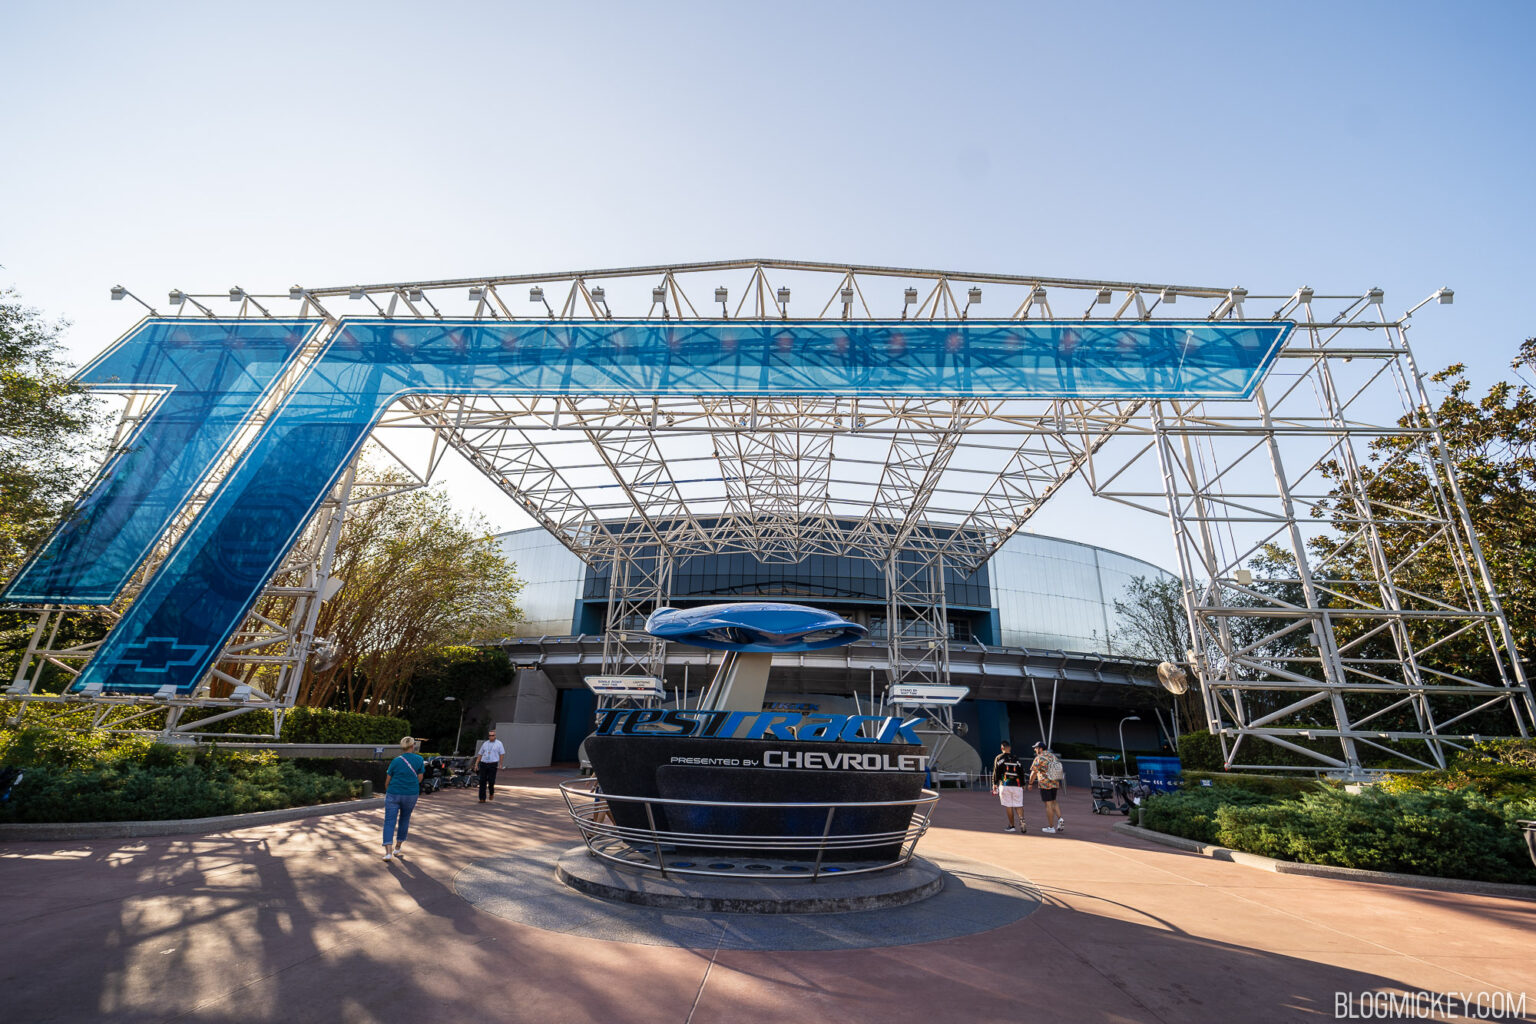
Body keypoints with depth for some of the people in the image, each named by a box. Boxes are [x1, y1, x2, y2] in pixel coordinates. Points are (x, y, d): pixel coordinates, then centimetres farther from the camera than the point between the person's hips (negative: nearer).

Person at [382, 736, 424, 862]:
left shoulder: (396, 761, -4)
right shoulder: (419, 760, -2)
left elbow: (388, 780, 2)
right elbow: (419, 779, 1)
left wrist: (387, 792, 20)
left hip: (394, 794, -1)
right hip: (411, 795, 1)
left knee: (389, 822, 2)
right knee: (405, 820, 20)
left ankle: (388, 852, -10)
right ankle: (397, 848, 27)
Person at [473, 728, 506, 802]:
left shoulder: (499, 743, 4)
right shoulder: (485, 743, 13)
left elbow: (502, 754, 2)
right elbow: (480, 754, 14)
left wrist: (500, 764, -4)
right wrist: (476, 764, 7)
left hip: (493, 764, -3)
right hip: (483, 764, 3)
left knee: (491, 781, -6)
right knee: (482, 781, -1)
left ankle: (491, 793, 25)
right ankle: (482, 798, 6)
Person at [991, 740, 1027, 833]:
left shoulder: (999, 758, 2)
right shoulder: (1017, 759, 12)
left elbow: (996, 772, -2)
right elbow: (1022, 773, 12)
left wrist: (994, 784, 4)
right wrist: (1022, 785, 22)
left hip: (1005, 785, -2)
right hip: (1017, 785, 2)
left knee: (1008, 806, 5)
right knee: (1019, 805, 6)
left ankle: (1011, 826, 8)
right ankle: (1021, 819, -20)